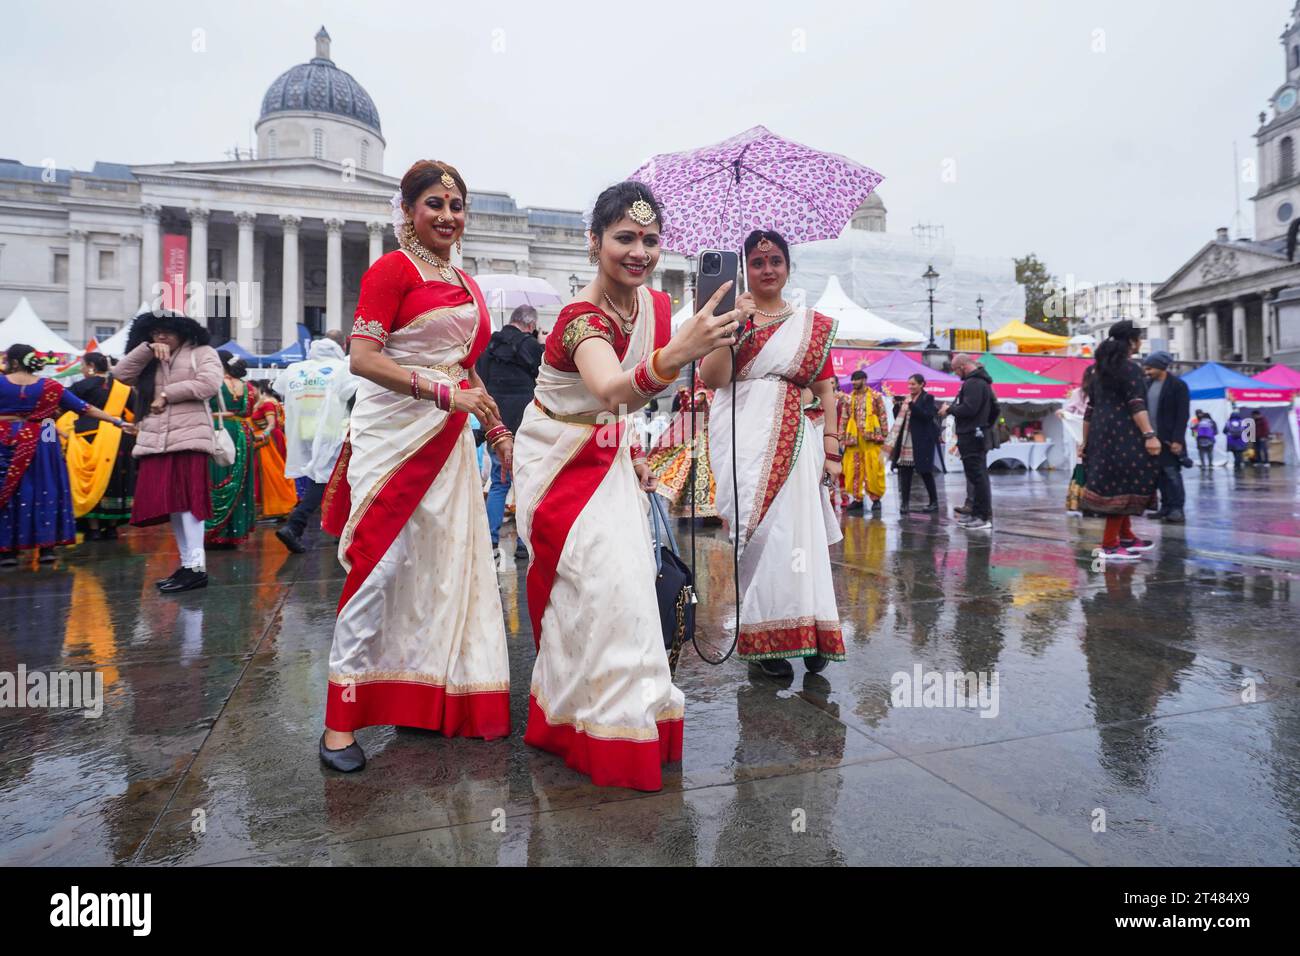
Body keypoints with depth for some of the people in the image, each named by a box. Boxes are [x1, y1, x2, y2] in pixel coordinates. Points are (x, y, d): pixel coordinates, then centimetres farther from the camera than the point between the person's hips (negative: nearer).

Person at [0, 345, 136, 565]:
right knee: (43, 491, 6)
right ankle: (46, 546, 5)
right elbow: (84, 408, -1)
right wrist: (119, 422, 0)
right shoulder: (49, 386, -1)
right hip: (39, 445, 1)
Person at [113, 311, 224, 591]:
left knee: (186, 500, -13)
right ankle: (186, 563, 12)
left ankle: (196, 566, -14)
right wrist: (147, 349, 0)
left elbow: (209, 383, -11)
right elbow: (122, 374, 8)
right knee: (169, 503, 5)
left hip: (189, 439, -6)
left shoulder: (202, 353, 5)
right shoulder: (148, 363, 22)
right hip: (154, 442, 6)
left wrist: (167, 394, -6)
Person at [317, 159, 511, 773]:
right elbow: (362, 359, -15)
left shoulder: (467, 284, 18)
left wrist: (497, 429, 18)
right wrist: (444, 392, -22)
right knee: (381, 566, -8)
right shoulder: (392, 269, -4)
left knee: (445, 566, 8)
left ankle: (428, 699, 23)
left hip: (447, 440, 7)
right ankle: (341, 720, 4)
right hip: (394, 432, -7)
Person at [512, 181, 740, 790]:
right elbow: (611, 390, -52)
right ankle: (604, 731, 3)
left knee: (627, 577, 9)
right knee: (601, 580, -15)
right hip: (561, 460, -7)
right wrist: (677, 353, -68)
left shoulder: (656, 305, -5)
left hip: (608, 457, 7)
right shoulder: (582, 317, -29)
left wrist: (633, 451, 6)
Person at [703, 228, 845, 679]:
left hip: (796, 438, 2)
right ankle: (763, 639, 3)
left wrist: (831, 446, 1)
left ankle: (806, 632, 12)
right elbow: (712, 378, -4)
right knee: (762, 531, -7)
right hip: (746, 435, -2)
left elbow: (826, 389, 10)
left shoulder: (813, 324, 15)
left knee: (799, 529, -1)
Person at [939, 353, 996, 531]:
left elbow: (968, 409, -25)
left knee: (977, 476, -9)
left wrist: (949, 409, -10)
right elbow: (994, 408, 26)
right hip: (979, 436, 11)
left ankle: (984, 517, -8)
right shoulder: (983, 382, 20)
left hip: (970, 437, -11)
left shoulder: (972, 383, -15)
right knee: (979, 476, 13)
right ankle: (977, 513, 20)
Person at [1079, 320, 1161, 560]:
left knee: (1114, 485, 16)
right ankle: (1109, 545, -2)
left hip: (1102, 435, 8)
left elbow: (1090, 410, 16)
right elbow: (1136, 406, -18)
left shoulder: (1102, 370, 16)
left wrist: (1086, 442, 19)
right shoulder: (1130, 368, -7)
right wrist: (1149, 435, -24)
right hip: (1123, 435, -8)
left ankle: (1126, 536, 27)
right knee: (1123, 486, -4)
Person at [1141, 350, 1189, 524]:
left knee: (1172, 472, -5)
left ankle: (1177, 508, 1)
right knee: (1159, 473, 8)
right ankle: (1166, 506, 15)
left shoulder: (1178, 385, -6)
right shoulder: (1147, 384, 11)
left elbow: (1182, 414, -10)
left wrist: (1177, 439, -16)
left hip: (1169, 438, -6)